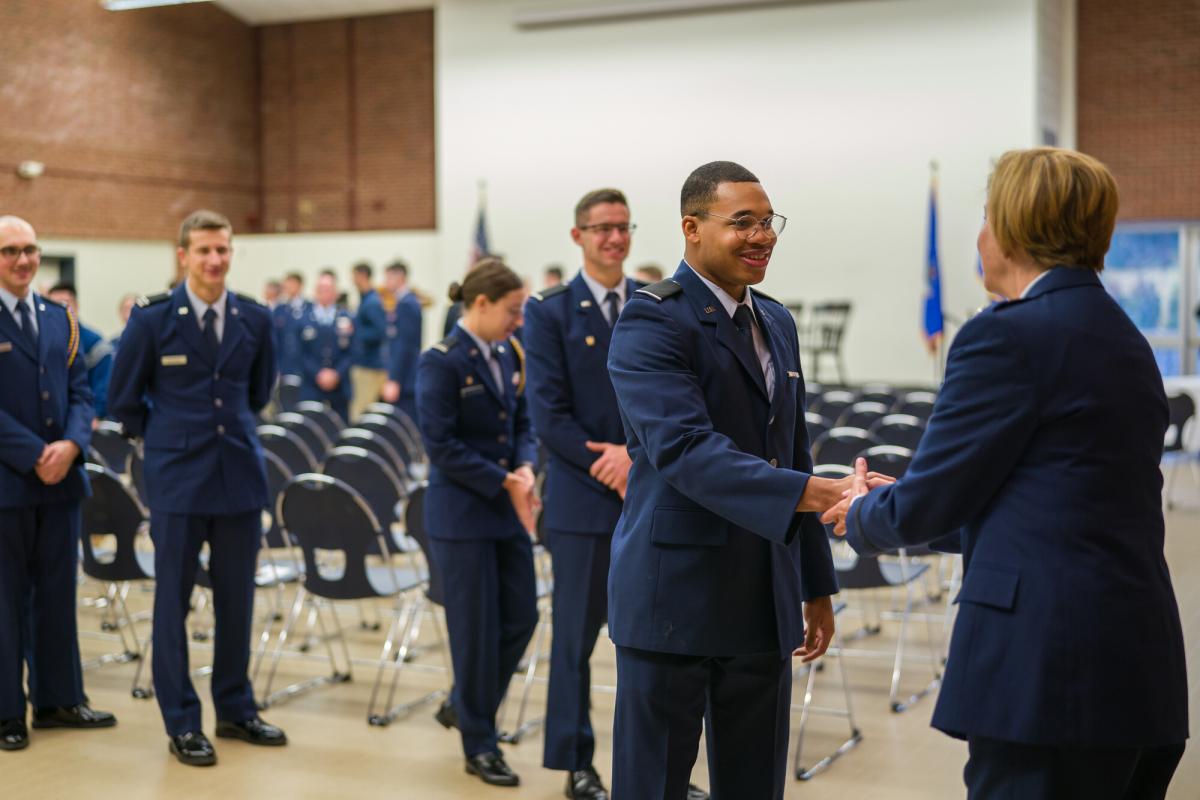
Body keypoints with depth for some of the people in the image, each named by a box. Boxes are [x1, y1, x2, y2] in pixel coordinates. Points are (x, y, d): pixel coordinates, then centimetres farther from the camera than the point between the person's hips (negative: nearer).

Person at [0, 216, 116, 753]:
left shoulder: (58, 319, 11)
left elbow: (80, 391, 9)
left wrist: (72, 444, -9)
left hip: (60, 477, 6)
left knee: (57, 592, 13)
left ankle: (58, 699, 25)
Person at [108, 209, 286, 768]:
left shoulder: (255, 319, 4)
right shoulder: (153, 318, -6)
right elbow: (124, 400, 5)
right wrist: (163, 439, 8)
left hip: (240, 474, 3)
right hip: (178, 479, -3)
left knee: (237, 597, 10)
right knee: (173, 601, 3)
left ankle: (236, 710, 24)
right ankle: (181, 724, 14)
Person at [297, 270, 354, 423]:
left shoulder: (347, 319, 7)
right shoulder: (304, 319, 4)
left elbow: (350, 352, 3)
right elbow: (302, 353, 1)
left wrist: (337, 374, -10)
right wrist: (318, 374, -11)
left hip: (340, 386, 1)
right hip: (311, 385, -1)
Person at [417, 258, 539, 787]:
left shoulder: (508, 355, 7)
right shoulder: (441, 362, -14)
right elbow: (441, 445, -17)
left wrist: (525, 470, -7)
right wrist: (503, 483, -17)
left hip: (508, 512, 7)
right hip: (461, 515, -7)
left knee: (521, 618, 9)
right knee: (476, 628, 1)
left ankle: (463, 705, 32)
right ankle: (479, 745, 17)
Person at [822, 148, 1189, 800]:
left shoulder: (1009, 335, -12)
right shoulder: (1124, 338, 15)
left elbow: (927, 505, -8)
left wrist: (862, 515, 14)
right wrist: (902, 506, 26)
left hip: (1049, 672, -9)